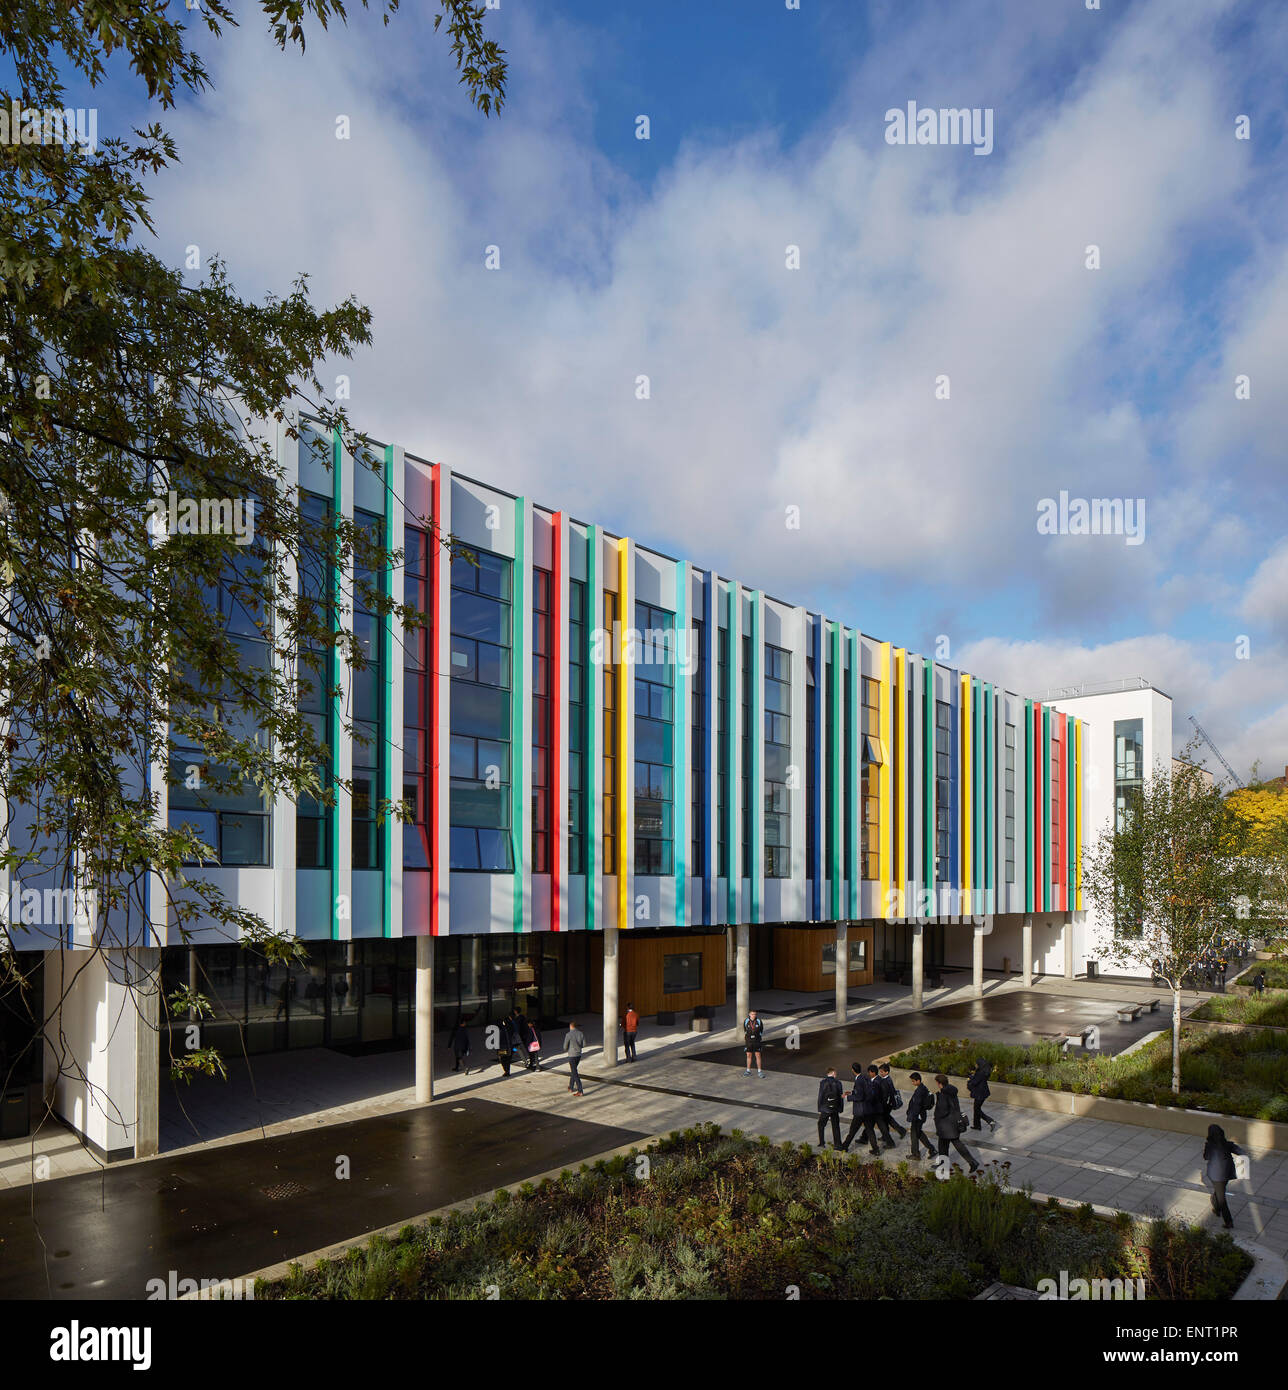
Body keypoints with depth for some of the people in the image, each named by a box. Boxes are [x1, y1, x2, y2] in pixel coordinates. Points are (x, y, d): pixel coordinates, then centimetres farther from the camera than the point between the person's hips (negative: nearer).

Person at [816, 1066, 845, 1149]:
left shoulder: (822, 1082, -10)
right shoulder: (838, 1083, -5)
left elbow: (820, 1097, -7)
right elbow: (841, 1097, -1)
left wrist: (819, 1109, 1)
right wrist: (840, 1109, 10)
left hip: (825, 1109, -1)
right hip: (835, 1108, 2)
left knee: (821, 1125, 17)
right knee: (836, 1127, 13)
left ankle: (821, 1142, 16)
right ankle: (837, 1145, 13)